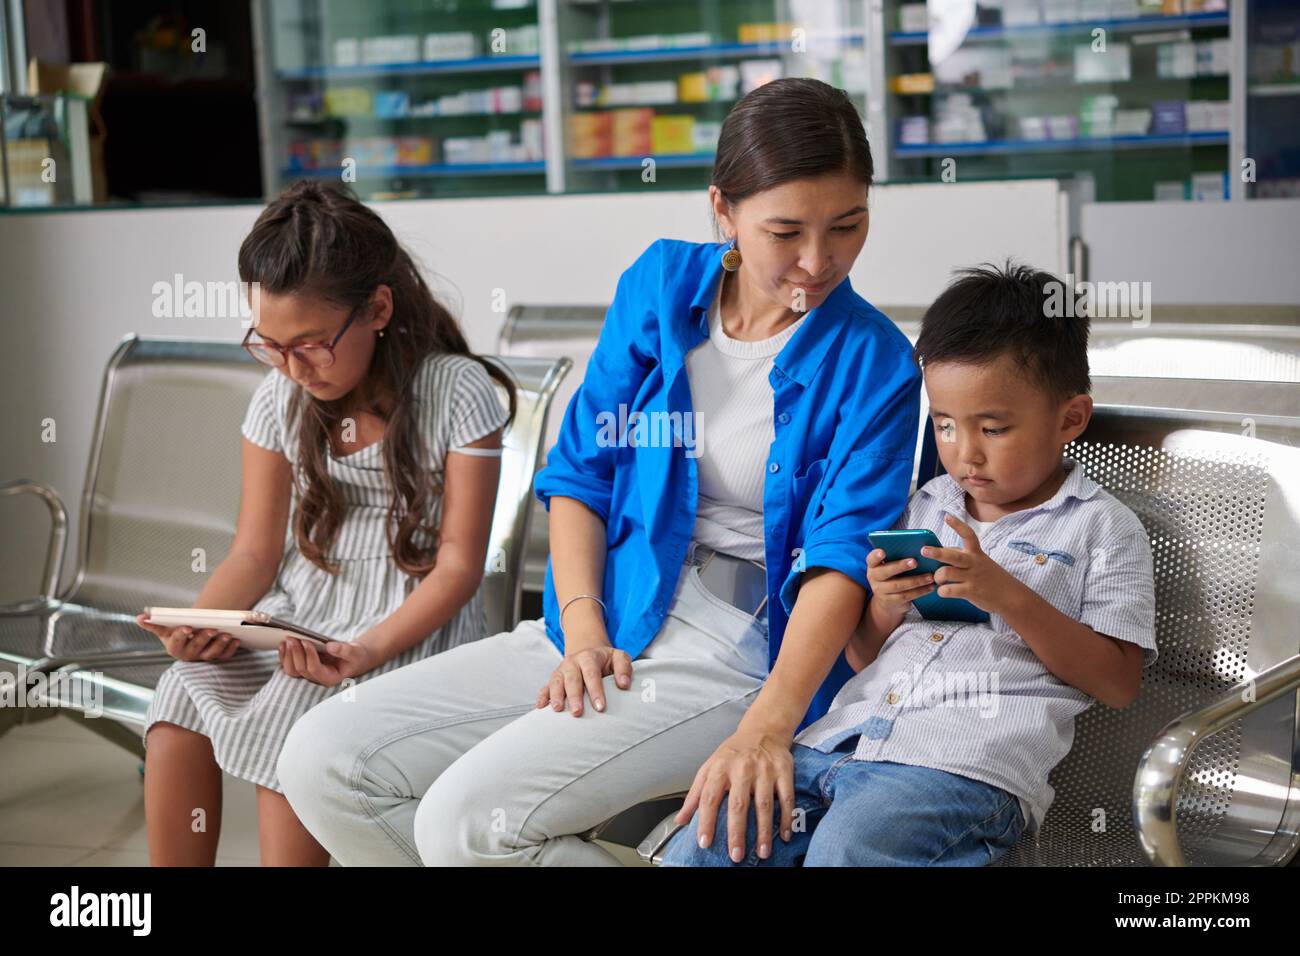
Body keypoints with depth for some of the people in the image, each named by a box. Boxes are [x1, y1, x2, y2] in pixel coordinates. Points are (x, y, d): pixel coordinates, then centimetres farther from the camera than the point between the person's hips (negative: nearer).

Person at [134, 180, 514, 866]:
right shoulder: (280, 398, 6)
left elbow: (458, 564, -10)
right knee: (175, 721, -20)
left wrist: (368, 650, -24)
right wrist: (199, 622, -15)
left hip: (413, 625, -5)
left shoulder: (457, 392, -9)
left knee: (284, 728, -31)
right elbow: (257, 551, 6)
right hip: (296, 617, 5)